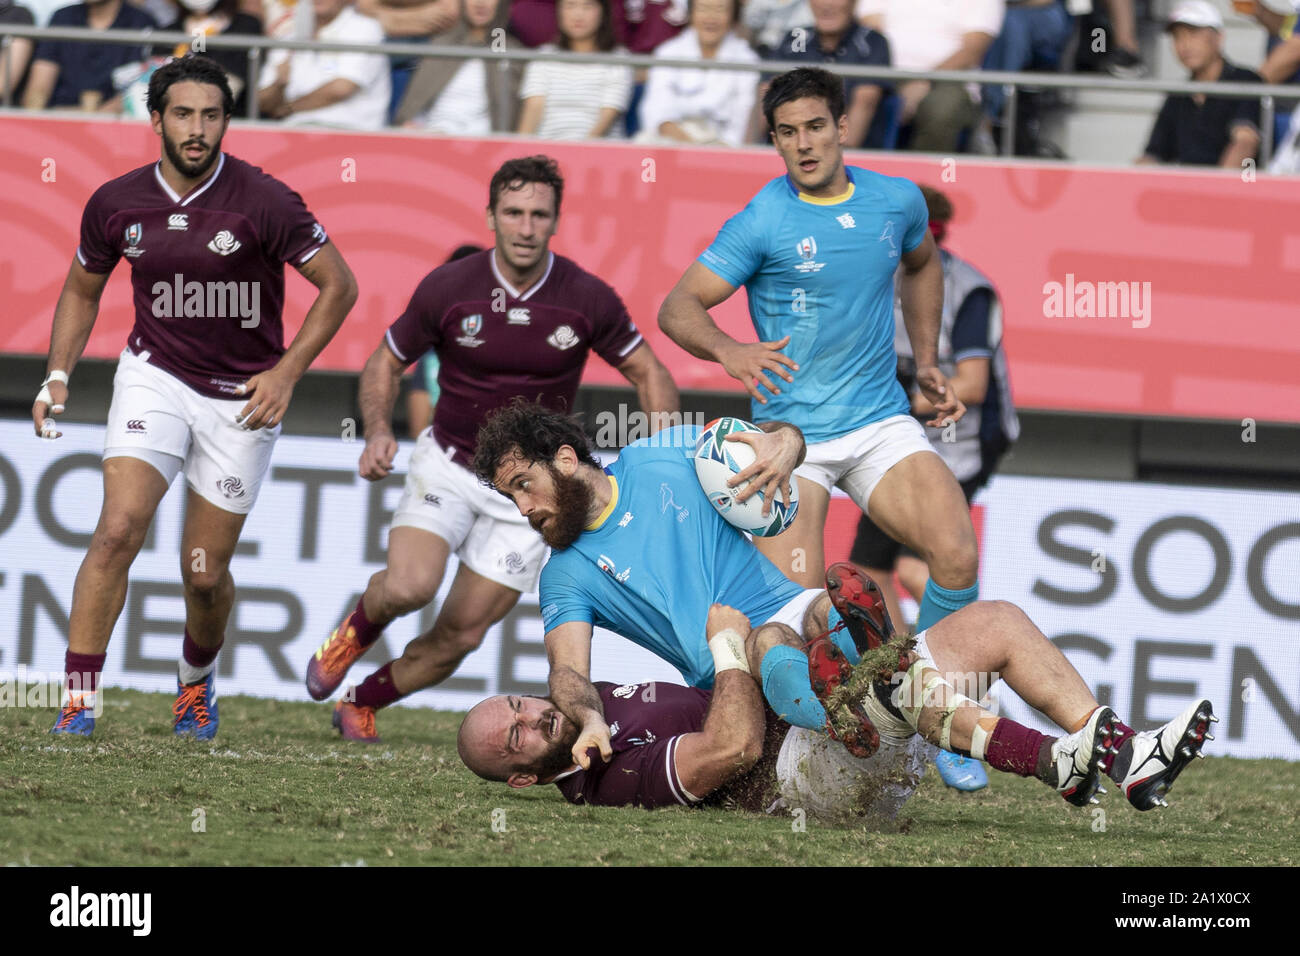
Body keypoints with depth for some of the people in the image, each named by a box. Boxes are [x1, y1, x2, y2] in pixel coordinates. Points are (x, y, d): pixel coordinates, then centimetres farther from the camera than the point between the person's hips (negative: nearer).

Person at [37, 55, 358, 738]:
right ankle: (78, 701, -17)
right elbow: (82, 289, 13)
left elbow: (338, 285, -7)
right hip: (153, 376, 1)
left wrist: (286, 372, -13)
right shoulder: (116, 205, -5)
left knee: (205, 573, 4)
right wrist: (57, 376, 2)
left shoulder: (264, 203, -16)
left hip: (242, 398, -1)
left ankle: (197, 681, 36)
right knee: (118, 530, -19)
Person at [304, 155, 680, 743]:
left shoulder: (588, 299, -11)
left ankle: (363, 703, 27)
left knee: (461, 635, 0)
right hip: (449, 463, -1)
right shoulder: (447, 288, -12)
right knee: (408, 587, -26)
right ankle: (357, 629, 10)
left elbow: (649, 375, 2)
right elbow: (385, 364, 3)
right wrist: (378, 431, -16)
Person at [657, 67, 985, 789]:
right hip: (790, 430, -3)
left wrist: (926, 364, 21)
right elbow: (677, 308, -12)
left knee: (957, 556, -20)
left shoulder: (897, 201, 5)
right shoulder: (764, 221, -9)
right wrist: (728, 349, -33)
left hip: (881, 423, 3)